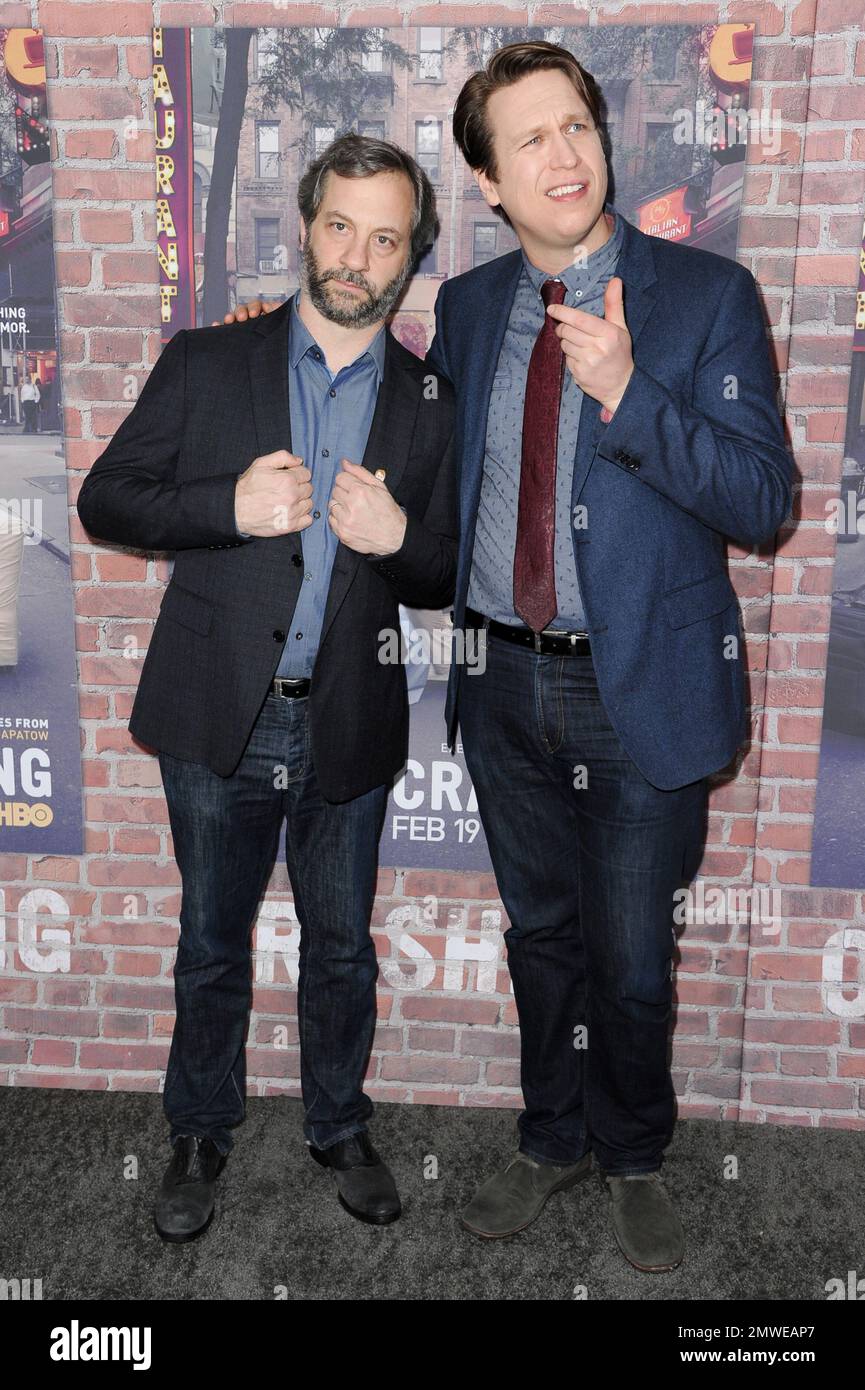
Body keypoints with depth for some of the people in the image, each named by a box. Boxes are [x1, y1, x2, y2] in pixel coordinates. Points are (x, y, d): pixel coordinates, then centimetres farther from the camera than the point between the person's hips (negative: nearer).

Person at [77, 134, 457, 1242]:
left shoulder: (428, 403, 5)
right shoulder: (207, 363, 1)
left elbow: (446, 580, 7)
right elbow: (105, 499, -1)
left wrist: (396, 538, -16)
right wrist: (230, 507, -17)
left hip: (349, 730, 1)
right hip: (219, 721, -1)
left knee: (342, 948, 15)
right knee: (211, 946, 14)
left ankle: (340, 1128, 38)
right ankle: (200, 1133, 37)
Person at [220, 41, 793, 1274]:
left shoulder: (706, 294, -7)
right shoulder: (467, 307, 6)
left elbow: (763, 502, -12)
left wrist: (626, 394, -25)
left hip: (640, 685, -3)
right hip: (505, 680, 4)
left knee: (630, 955, 11)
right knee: (541, 933, 19)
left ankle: (634, 1157, 39)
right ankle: (554, 1139, 43)